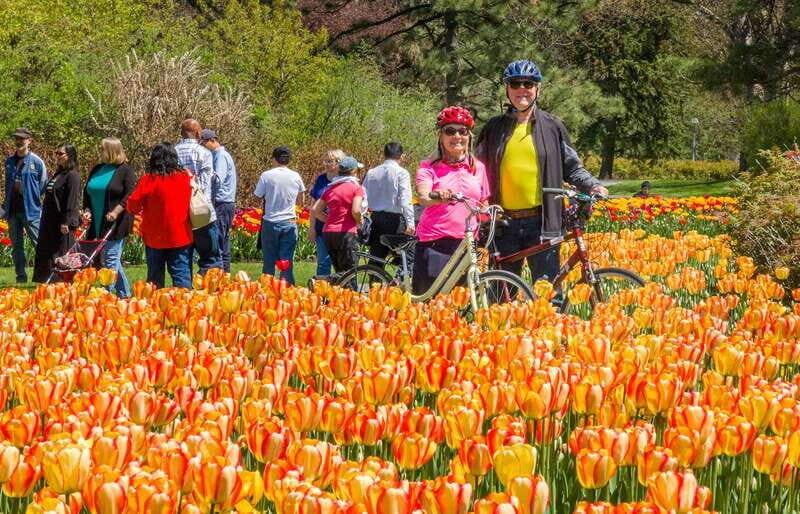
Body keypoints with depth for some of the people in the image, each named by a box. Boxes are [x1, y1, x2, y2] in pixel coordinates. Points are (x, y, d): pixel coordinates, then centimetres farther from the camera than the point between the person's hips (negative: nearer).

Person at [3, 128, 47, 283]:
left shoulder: (36, 161, -6)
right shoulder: (9, 161, 10)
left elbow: (44, 185, 0)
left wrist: (32, 198, 1)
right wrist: (5, 205, 13)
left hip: (30, 210, -6)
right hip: (13, 210, 6)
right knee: (16, 246, 10)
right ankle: (21, 276, 16)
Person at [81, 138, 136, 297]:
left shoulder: (125, 170, -5)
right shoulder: (97, 170, 15)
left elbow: (131, 194, -13)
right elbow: (87, 192, 21)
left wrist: (116, 212, -21)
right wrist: (87, 210, 6)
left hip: (115, 223, -7)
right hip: (98, 223, 8)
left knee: (110, 258, -9)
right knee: (112, 259, 12)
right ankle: (124, 293, 21)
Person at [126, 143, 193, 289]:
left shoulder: (148, 180, -11)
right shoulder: (186, 177, -4)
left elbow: (132, 206, -8)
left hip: (154, 238, -1)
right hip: (180, 237, 1)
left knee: (155, 277, 10)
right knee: (181, 276, 3)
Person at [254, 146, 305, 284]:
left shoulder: (266, 175, -6)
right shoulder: (295, 176, 1)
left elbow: (258, 197, -4)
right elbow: (300, 194, 16)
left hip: (270, 222, -1)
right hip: (290, 223, 1)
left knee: (269, 262, 6)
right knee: (287, 262, 2)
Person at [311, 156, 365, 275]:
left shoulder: (330, 189, 15)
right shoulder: (356, 188, -2)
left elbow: (314, 211, 12)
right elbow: (356, 211, -16)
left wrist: (330, 220, 15)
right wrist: (359, 222, 3)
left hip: (328, 233, 6)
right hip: (346, 233, -6)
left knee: (339, 272, 13)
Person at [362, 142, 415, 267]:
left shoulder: (371, 173, 10)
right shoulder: (401, 173, -6)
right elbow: (405, 200, -15)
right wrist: (410, 223, -18)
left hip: (375, 218, 6)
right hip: (394, 219, -6)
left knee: (376, 257, 10)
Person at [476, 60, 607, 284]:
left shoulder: (552, 126, 9)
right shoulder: (494, 128, 12)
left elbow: (572, 168, 14)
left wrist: (593, 186, -5)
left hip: (541, 222, -1)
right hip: (504, 223, 2)